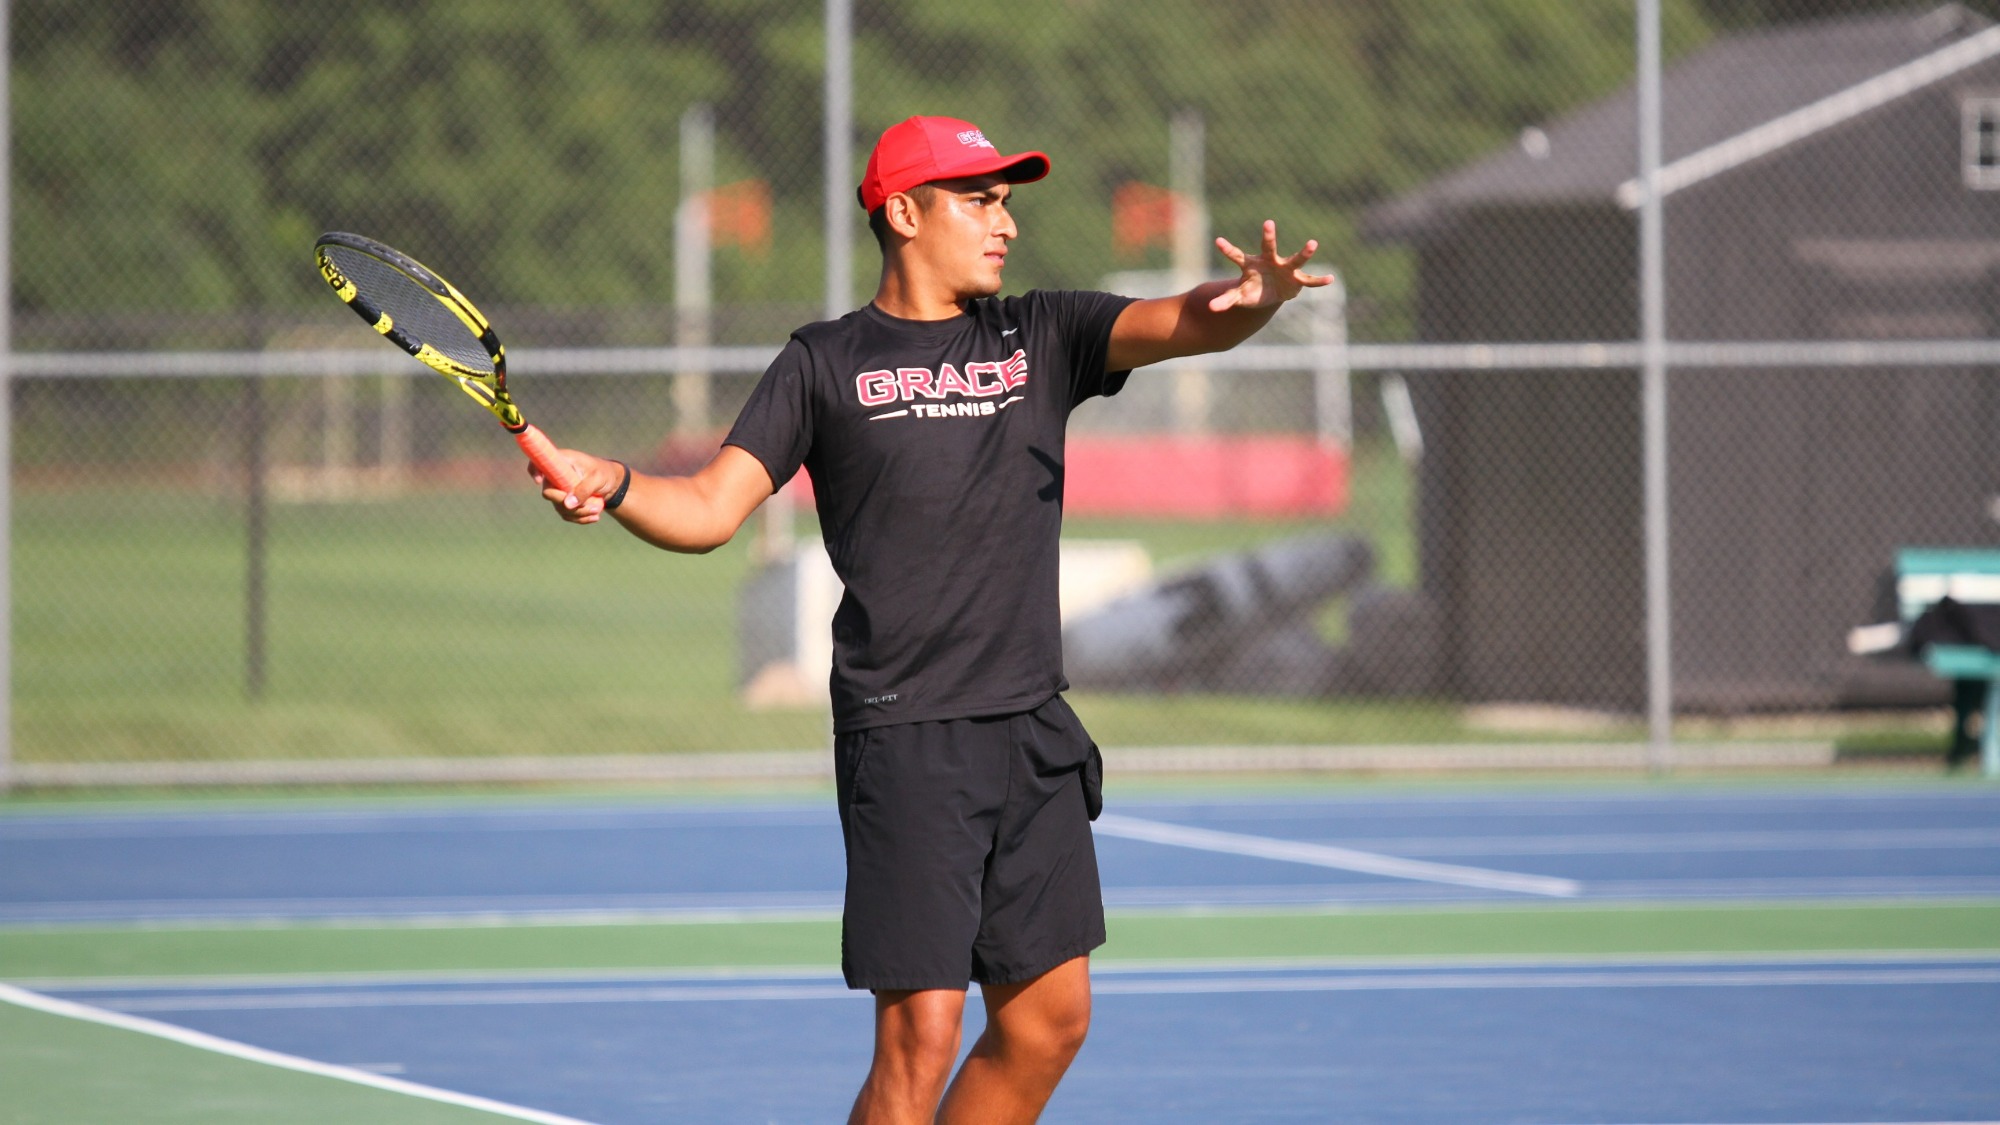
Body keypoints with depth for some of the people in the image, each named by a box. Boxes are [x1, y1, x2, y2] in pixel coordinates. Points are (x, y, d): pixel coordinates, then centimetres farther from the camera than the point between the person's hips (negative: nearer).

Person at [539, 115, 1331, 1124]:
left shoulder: (1041, 339, 11)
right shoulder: (825, 366, 3)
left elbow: (1187, 325, -4)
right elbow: (709, 510, -2)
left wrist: (1249, 302, -28)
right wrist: (611, 486, -23)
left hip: (1035, 735, 5)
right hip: (904, 739, -5)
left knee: (1048, 1019, 9)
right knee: (920, 1039, -11)